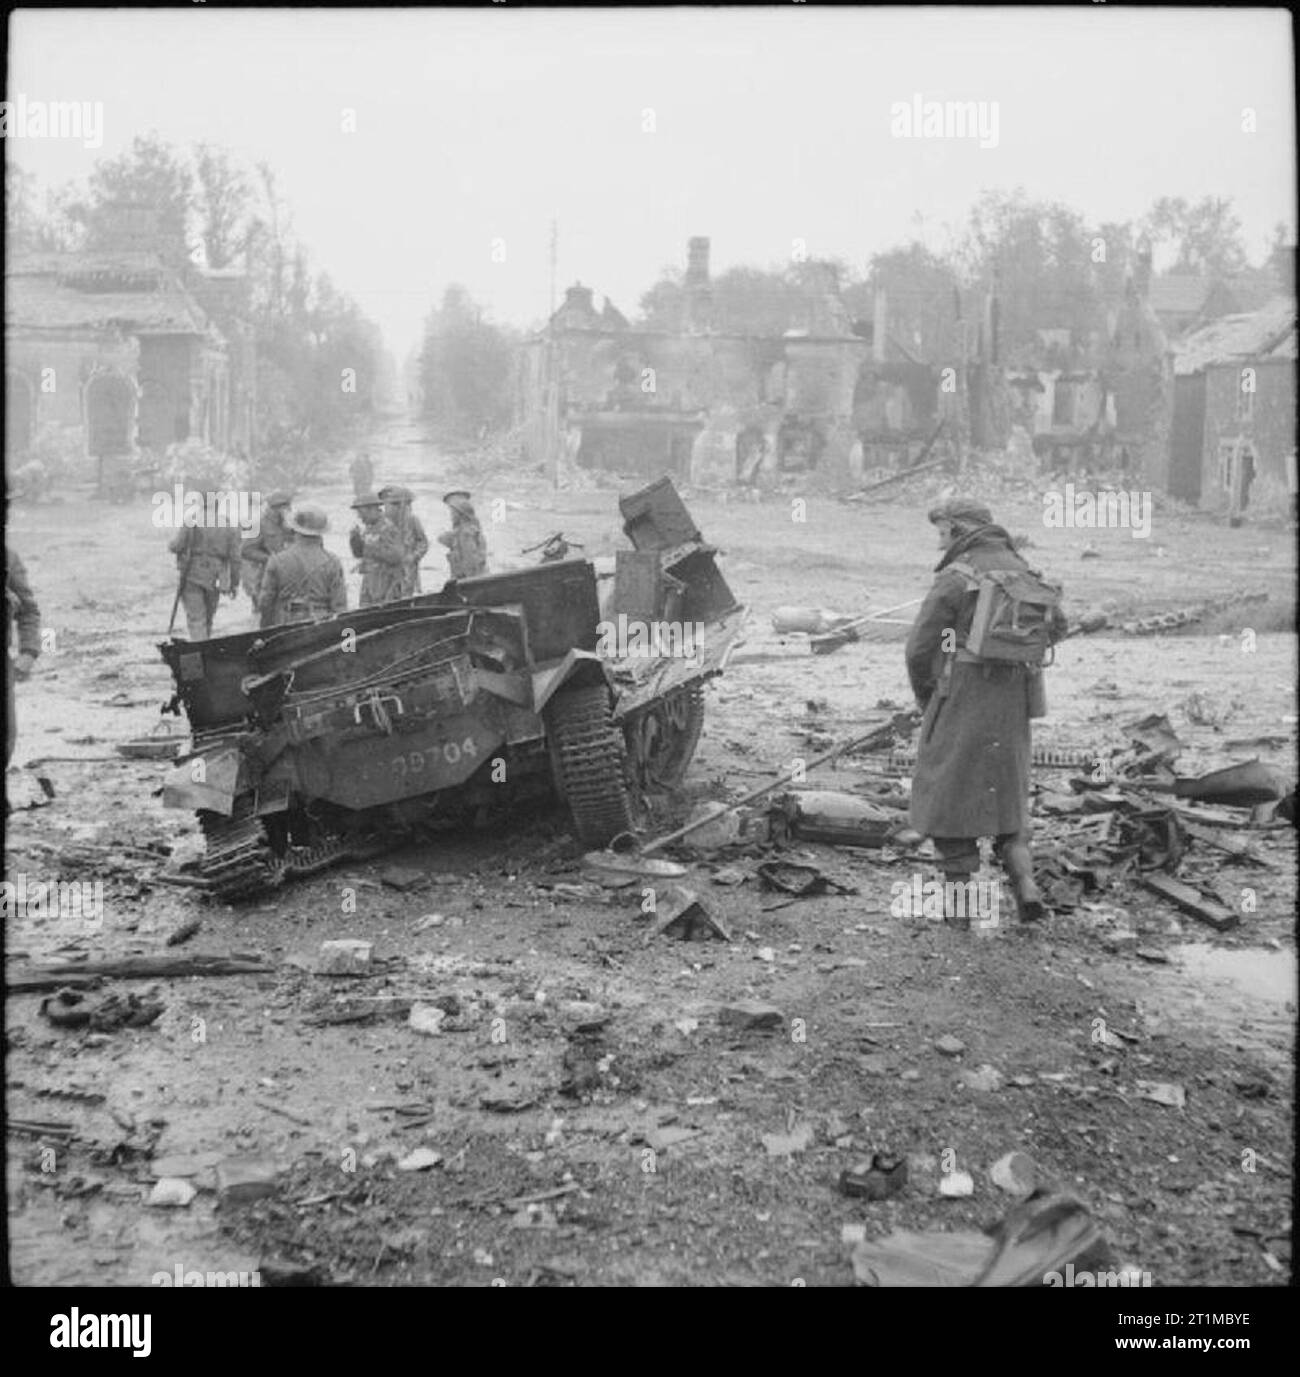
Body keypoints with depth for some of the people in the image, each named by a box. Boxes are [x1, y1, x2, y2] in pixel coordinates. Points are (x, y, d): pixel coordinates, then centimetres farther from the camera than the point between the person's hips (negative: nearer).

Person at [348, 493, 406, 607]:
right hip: (369, 579, 8)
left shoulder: (387, 528, -13)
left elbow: (397, 557, -19)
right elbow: (359, 553, 17)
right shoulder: (368, 528, 13)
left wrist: (375, 547, -21)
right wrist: (355, 537, -1)